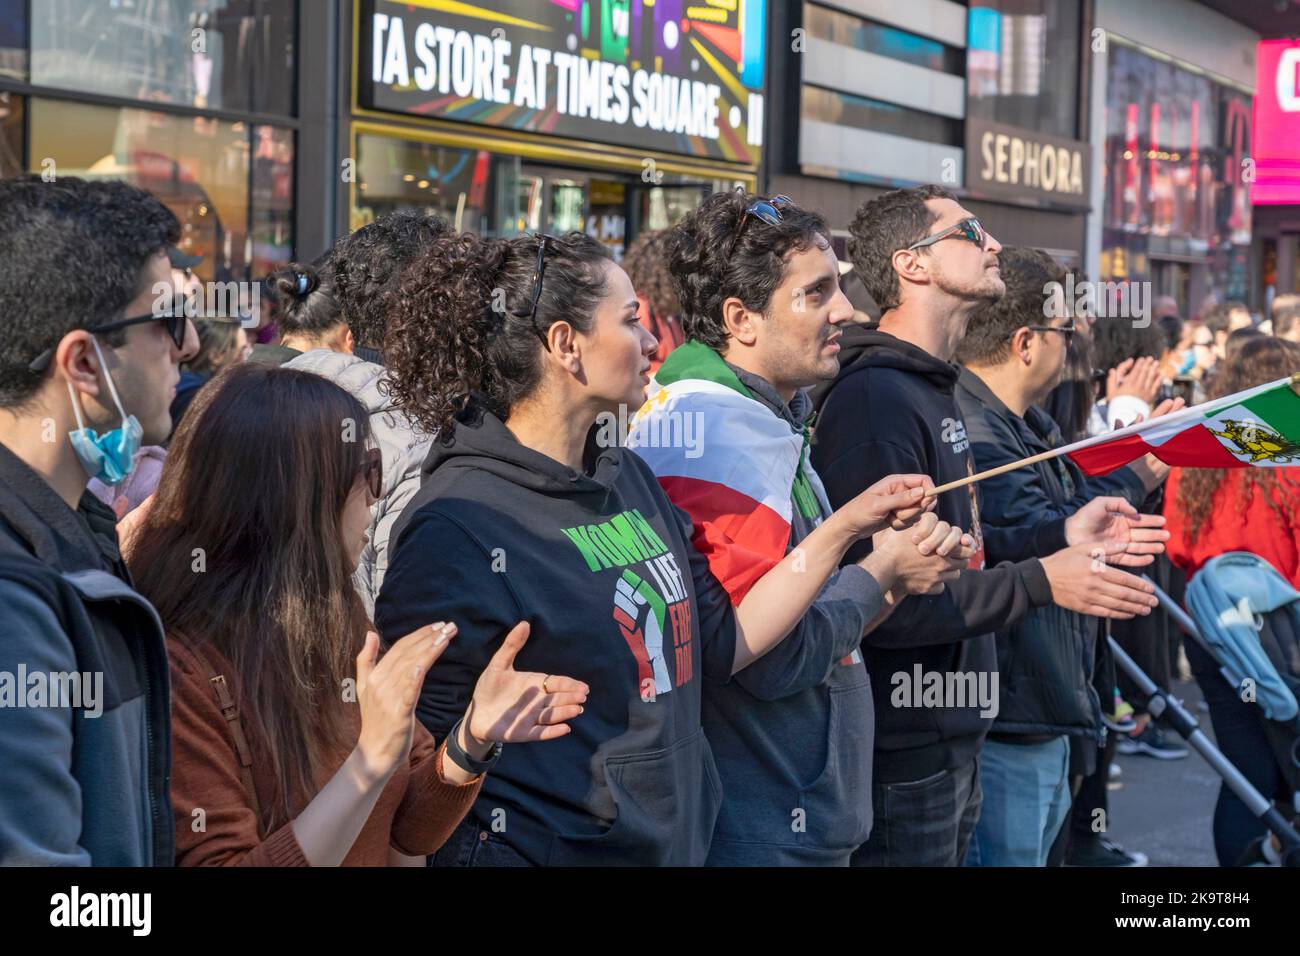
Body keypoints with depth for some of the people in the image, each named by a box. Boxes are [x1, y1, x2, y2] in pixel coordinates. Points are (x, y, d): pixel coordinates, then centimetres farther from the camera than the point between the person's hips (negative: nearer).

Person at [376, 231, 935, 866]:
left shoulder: (629, 479, 7)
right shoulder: (457, 528, -18)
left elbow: (721, 645, 9)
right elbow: (418, 751, -15)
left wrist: (844, 527, 7)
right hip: (543, 849, -8)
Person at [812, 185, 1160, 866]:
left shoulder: (929, 390, 15)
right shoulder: (876, 400, -20)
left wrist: (1059, 535, 11)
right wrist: (1039, 581, -23)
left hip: (951, 736, 10)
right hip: (905, 751, -10)